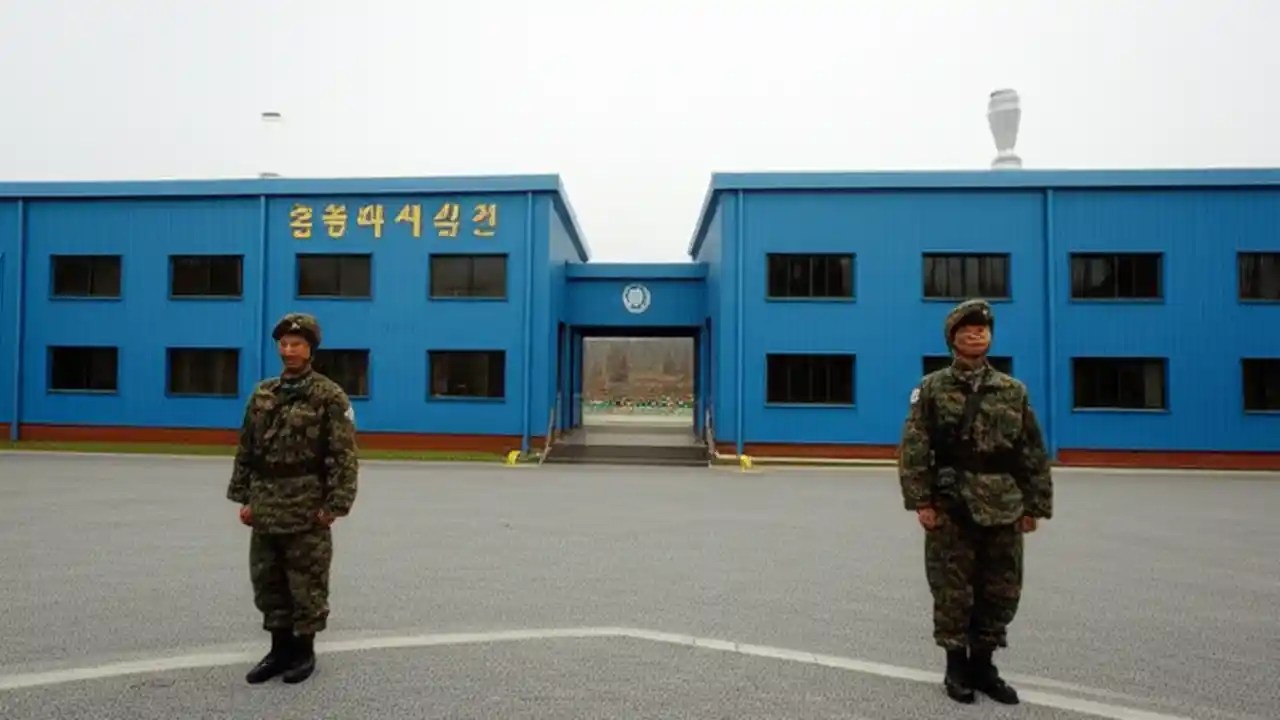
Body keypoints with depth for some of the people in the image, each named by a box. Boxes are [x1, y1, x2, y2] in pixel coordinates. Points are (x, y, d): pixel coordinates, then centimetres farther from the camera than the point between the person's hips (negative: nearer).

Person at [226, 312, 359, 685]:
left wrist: (335, 504, -16)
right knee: (267, 582, 14)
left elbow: (344, 455, -12)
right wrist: (243, 498, 8)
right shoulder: (262, 394, 9)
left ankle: (304, 650, 21)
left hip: (307, 510, -6)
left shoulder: (330, 396, -8)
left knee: (307, 583, 5)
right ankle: (280, 647, 28)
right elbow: (245, 450, 12)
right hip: (266, 508, 6)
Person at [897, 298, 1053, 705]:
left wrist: (1035, 505, 4)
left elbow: (1034, 454, 8)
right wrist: (920, 501, -13)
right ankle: (956, 666, 21)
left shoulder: (1013, 391, 8)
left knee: (1001, 592, 10)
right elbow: (913, 449, -6)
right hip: (951, 510, -3)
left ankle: (982, 664, 26)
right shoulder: (932, 388, 0)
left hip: (1003, 511, 3)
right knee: (953, 592, 5)